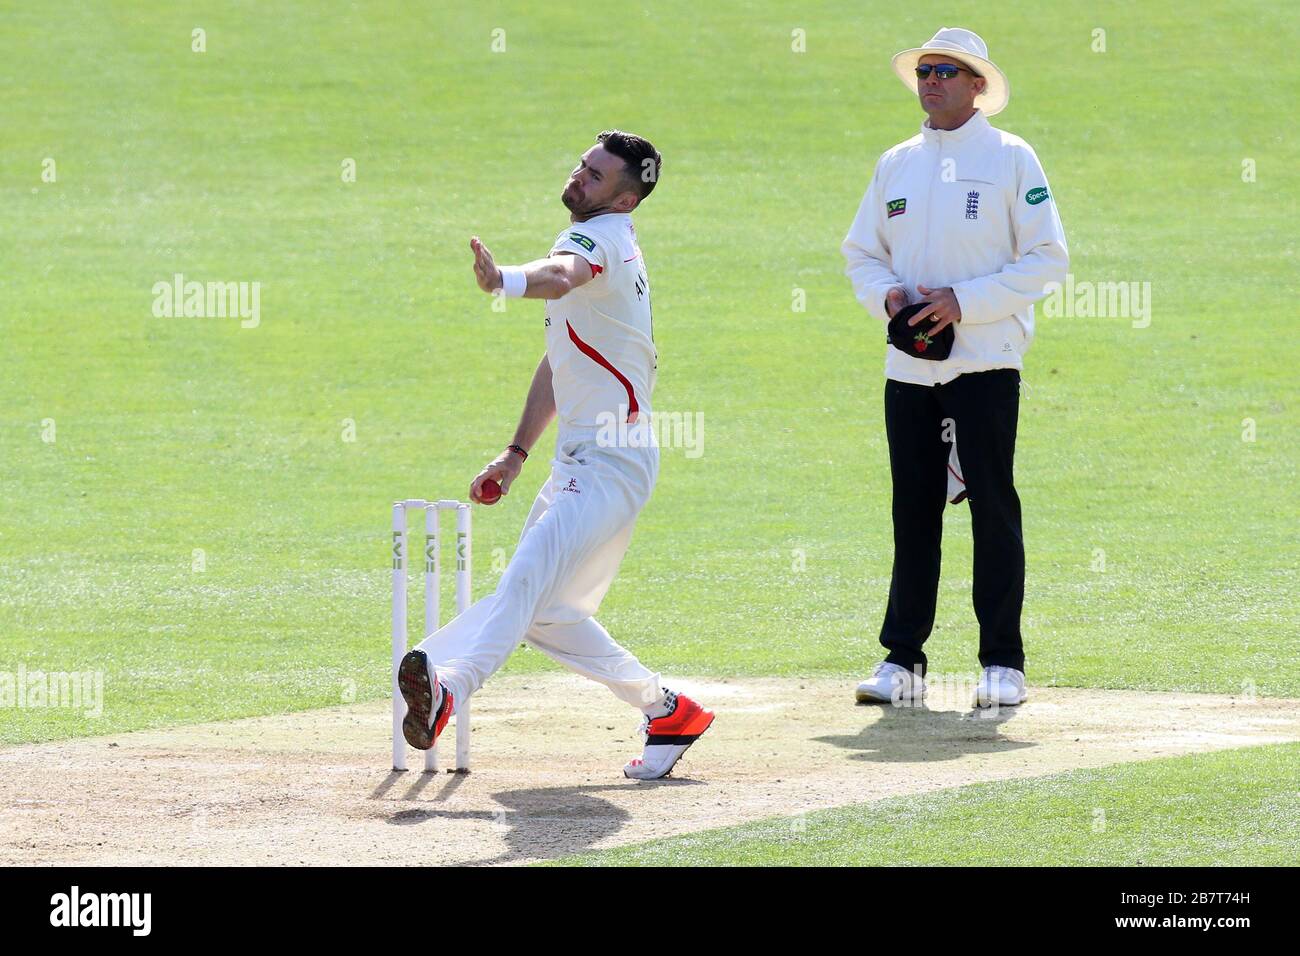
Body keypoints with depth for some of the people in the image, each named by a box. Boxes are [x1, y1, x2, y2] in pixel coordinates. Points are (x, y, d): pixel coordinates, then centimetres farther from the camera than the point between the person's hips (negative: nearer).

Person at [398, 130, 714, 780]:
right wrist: (517, 453, 20)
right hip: (578, 459, 10)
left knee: (528, 580, -29)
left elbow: (561, 276, -40)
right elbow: (558, 360, 26)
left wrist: (506, 281, -61)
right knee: (547, 612, 16)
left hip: (609, 464, -10)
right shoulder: (597, 242, 19)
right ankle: (664, 710, 24)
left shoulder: (602, 238, -13)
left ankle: (446, 684, -49)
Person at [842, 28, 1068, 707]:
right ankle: (902, 659, 9)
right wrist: (886, 294, -4)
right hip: (909, 365, 4)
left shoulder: (1010, 160, -1)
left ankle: (1003, 663, -1)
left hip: (985, 363, -4)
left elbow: (1047, 258, -5)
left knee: (992, 509, -5)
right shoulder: (896, 165, 14)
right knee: (913, 511, 5)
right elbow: (861, 252, 19)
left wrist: (965, 301, -15)